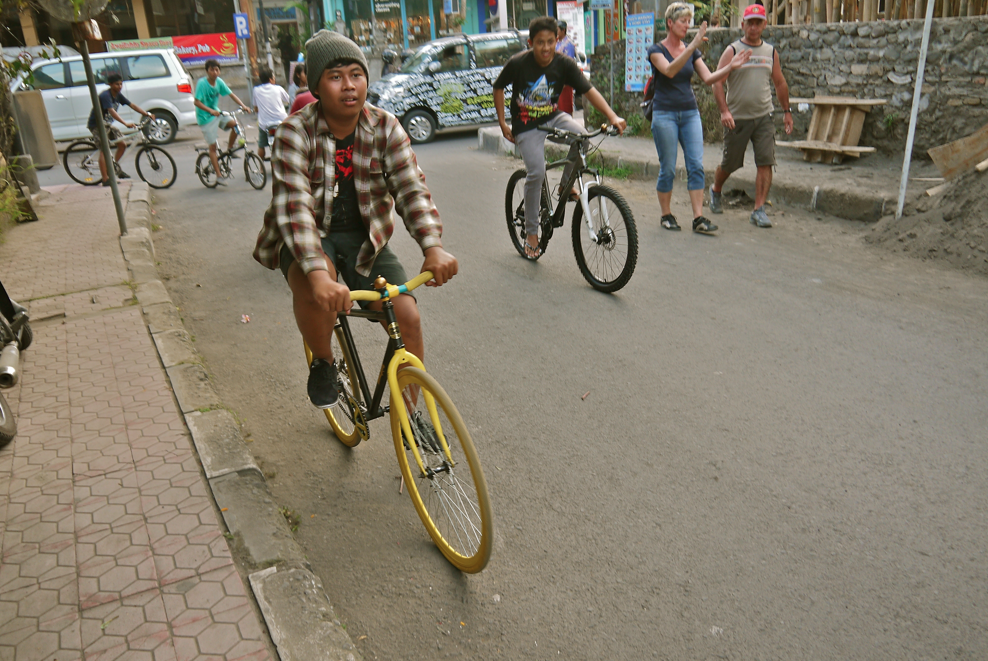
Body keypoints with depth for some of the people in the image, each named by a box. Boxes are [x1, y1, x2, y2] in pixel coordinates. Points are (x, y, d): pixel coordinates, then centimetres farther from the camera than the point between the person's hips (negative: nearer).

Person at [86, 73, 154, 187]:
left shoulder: (118, 95, 2)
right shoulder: (105, 95, -24)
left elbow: (133, 105, 4)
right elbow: (112, 111, -37)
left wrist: (148, 114, -7)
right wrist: (126, 123, -50)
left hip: (107, 124, 8)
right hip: (96, 125, -8)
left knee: (123, 145, 5)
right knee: (104, 150, -17)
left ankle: (115, 167, 26)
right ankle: (105, 179, -19)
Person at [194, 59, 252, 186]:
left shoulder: (219, 81, -2)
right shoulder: (202, 83, -18)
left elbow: (231, 94, 1)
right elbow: (196, 102, -22)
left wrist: (243, 106, -12)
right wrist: (210, 111, -35)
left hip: (216, 113, 6)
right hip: (205, 117, -6)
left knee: (235, 124, -17)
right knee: (212, 146, -5)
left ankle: (229, 149, 6)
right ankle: (219, 176, 0)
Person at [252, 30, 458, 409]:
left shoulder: (385, 129, -8)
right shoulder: (294, 133, -17)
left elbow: (411, 189, -18)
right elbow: (294, 207, -29)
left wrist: (433, 248, -37)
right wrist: (318, 274, -46)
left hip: (365, 239, 3)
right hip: (309, 239, -2)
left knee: (407, 317, -16)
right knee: (313, 288, -37)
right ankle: (322, 363, -5)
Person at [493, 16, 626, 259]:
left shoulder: (564, 64, -11)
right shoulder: (518, 63, -15)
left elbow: (589, 90, -16)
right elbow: (498, 88, 1)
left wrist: (612, 116, -29)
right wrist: (502, 123, -3)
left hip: (553, 117, 3)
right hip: (526, 125, -2)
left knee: (581, 136, -28)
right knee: (536, 173, -18)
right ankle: (531, 233, -2)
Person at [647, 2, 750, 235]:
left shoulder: (691, 51, 11)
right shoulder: (656, 50, -3)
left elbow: (708, 78, 5)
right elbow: (669, 70, -23)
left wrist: (730, 66, -10)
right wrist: (694, 45, -30)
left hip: (690, 113, 5)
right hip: (665, 113, -5)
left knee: (696, 165, -5)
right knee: (668, 169, -2)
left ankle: (698, 219, -5)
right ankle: (666, 215, 14)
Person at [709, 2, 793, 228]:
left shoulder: (771, 52, 11)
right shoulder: (732, 51, -1)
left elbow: (780, 83, 20)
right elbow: (717, 82, -9)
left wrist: (787, 111, 18)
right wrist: (724, 111, -22)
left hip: (764, 116, 3)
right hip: (737, 117, -3)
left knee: (766, 163, -9)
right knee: (729, 163, 8)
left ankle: (759, 210, -6)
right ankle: (716, 191, 37)